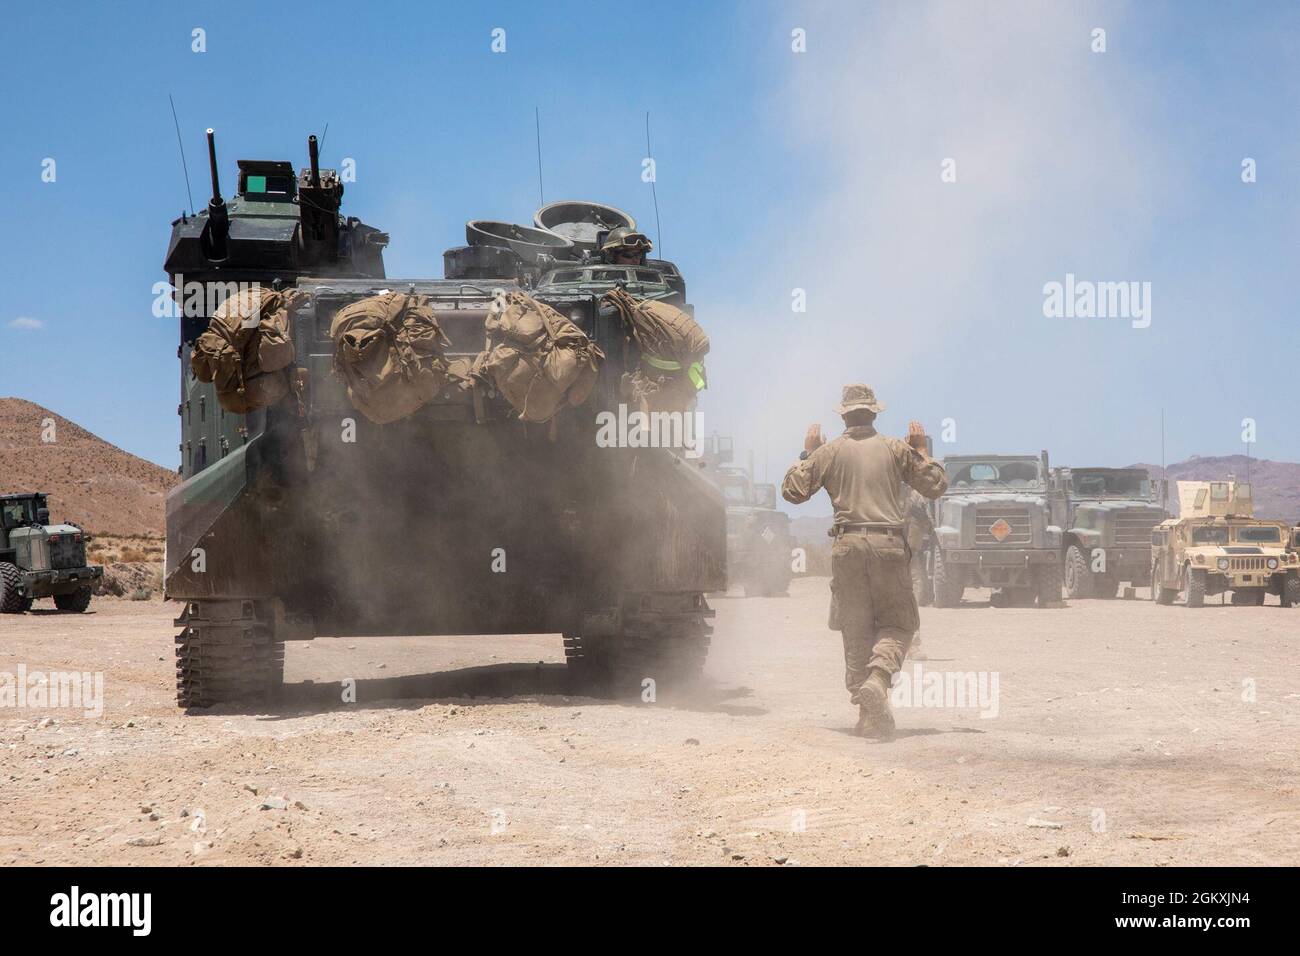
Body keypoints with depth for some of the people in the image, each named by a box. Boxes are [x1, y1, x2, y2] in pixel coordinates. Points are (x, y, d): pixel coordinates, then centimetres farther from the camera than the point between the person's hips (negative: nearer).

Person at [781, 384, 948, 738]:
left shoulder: (830, 451, 6)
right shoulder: (895, 449, 7)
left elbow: (792, 491, 5)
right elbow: (936, 486, 9)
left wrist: (807, 454, 17)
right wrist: (920, 450, 20)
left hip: (847, 546, 1)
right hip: (889, 544, -1)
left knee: (856, 631, 7)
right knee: (898, 623, 8)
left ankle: (871, 715, 2)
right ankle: (878, 677, -21)